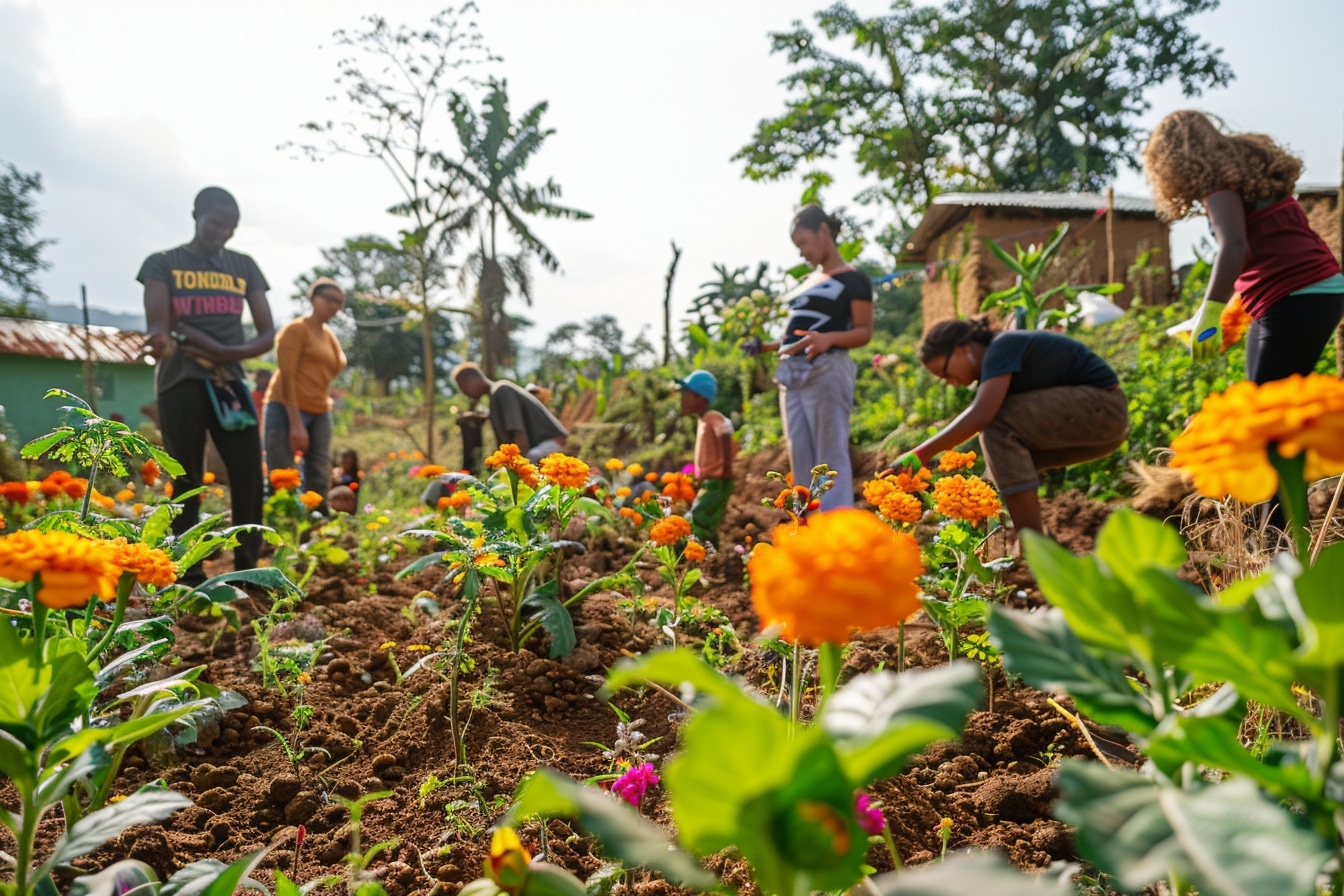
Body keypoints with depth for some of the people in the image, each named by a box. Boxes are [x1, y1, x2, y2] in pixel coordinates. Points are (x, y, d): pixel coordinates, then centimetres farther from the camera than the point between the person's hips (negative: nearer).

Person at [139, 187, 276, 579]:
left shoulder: (244, 267, 14)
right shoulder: (163, 263, 6)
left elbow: (268, 334, 7)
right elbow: (157, 323, -9)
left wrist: (228, 353, -12)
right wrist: (162, 338, -34)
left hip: (230, 381, 3)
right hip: (180, 381, -2)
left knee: (249, 475, -5)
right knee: (187, 481, -2)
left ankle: (247, 570, 3)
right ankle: (189, 575, 3)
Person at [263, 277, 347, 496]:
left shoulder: (329, 336, 17)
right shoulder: (296, 329, -5)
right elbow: (286, 376, -13)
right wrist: (296, 423, -20)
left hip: (320, 413, 8)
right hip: (287, 409, -8)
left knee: (320, 481, 4)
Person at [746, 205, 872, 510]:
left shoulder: (853, 279, 1)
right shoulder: (807, 281, 23)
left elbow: (864, 332, -6)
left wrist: (829, 339, -24)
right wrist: (768, 346, 14)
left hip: (827, 372, -8)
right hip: (791, 375, 8)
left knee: (830, 457, -10)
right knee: (801, 459, 4)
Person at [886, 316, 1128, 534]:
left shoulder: (1003, 348, -15)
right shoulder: (993, 365, 13)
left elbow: (980, 416, -29)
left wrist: (923, 453, -25)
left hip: (1103, 405, -10)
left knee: (999, 426, -19)